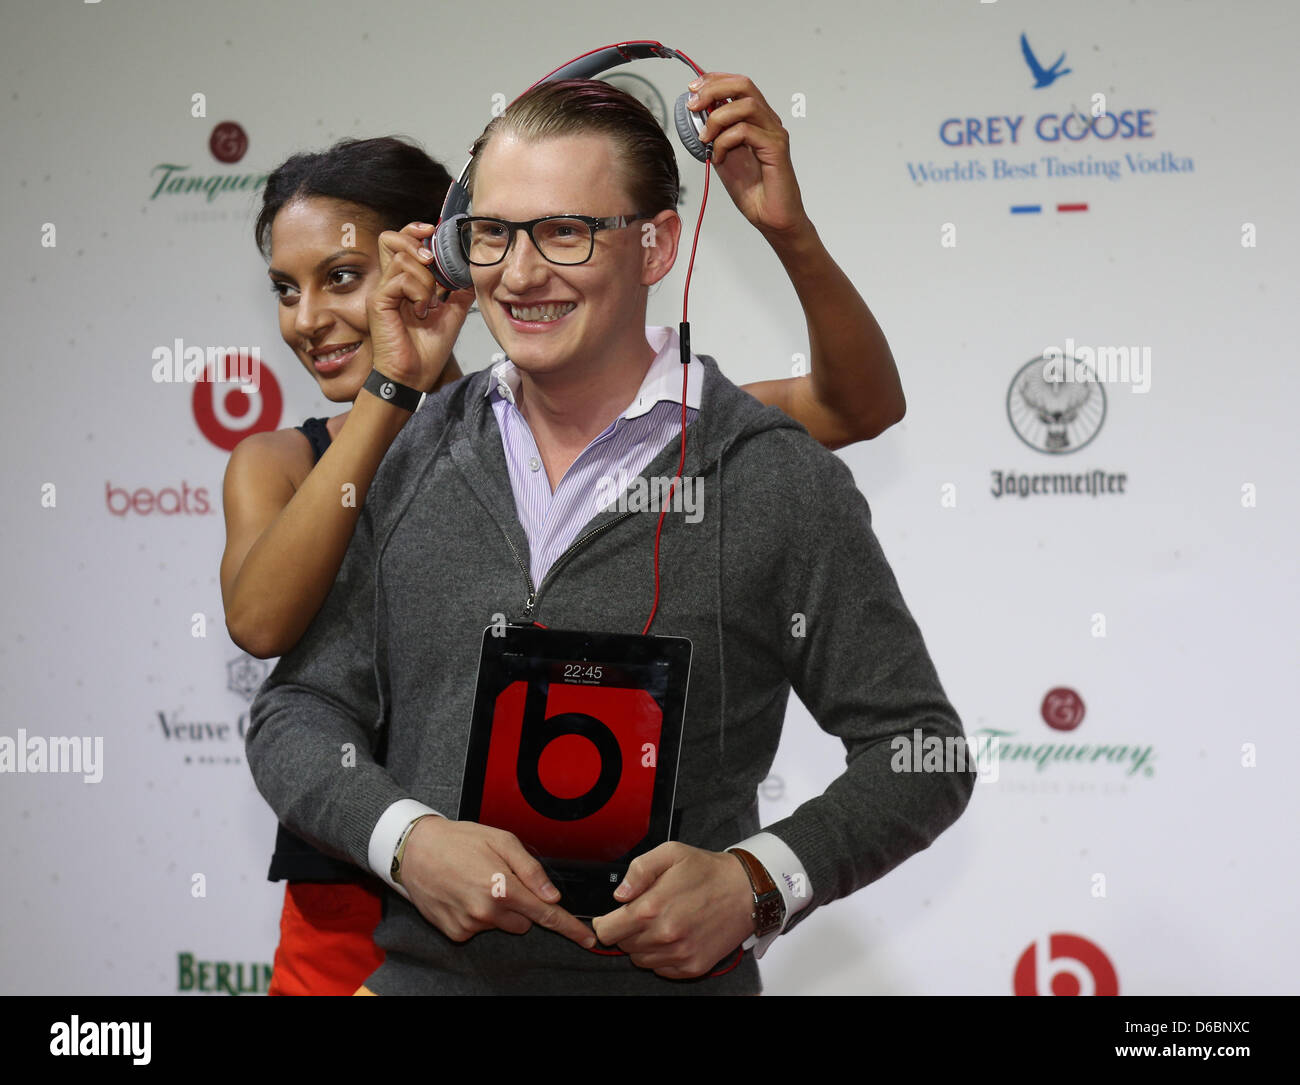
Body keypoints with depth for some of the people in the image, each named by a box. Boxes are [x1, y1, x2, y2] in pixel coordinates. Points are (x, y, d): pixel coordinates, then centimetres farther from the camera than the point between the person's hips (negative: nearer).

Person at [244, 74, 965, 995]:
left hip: (660, 974, -3)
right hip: (415, 967, 3)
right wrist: (404, 840, -15)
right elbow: (297, 713, 4)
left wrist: (756, 883, -19)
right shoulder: (407, 459, 2)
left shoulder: (773, 478, -8)